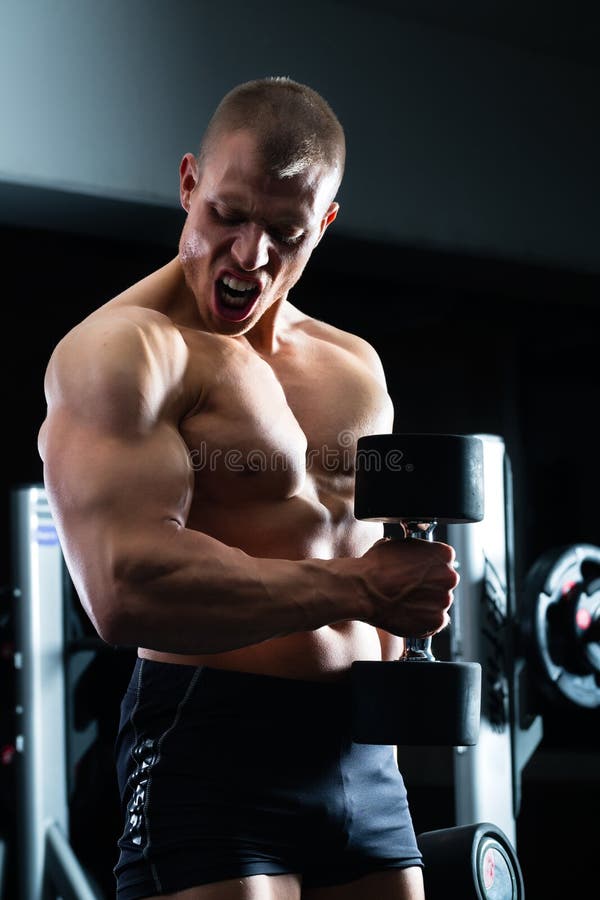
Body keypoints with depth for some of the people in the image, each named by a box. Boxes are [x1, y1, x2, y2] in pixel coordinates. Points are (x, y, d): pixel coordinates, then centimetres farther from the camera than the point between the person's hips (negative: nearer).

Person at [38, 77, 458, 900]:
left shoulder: (356, 368, 17)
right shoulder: (125, 349, -8)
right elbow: (126, 586, -23)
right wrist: (354, 586, -18)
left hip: (363, 759, 7)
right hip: (210, 747, -7)